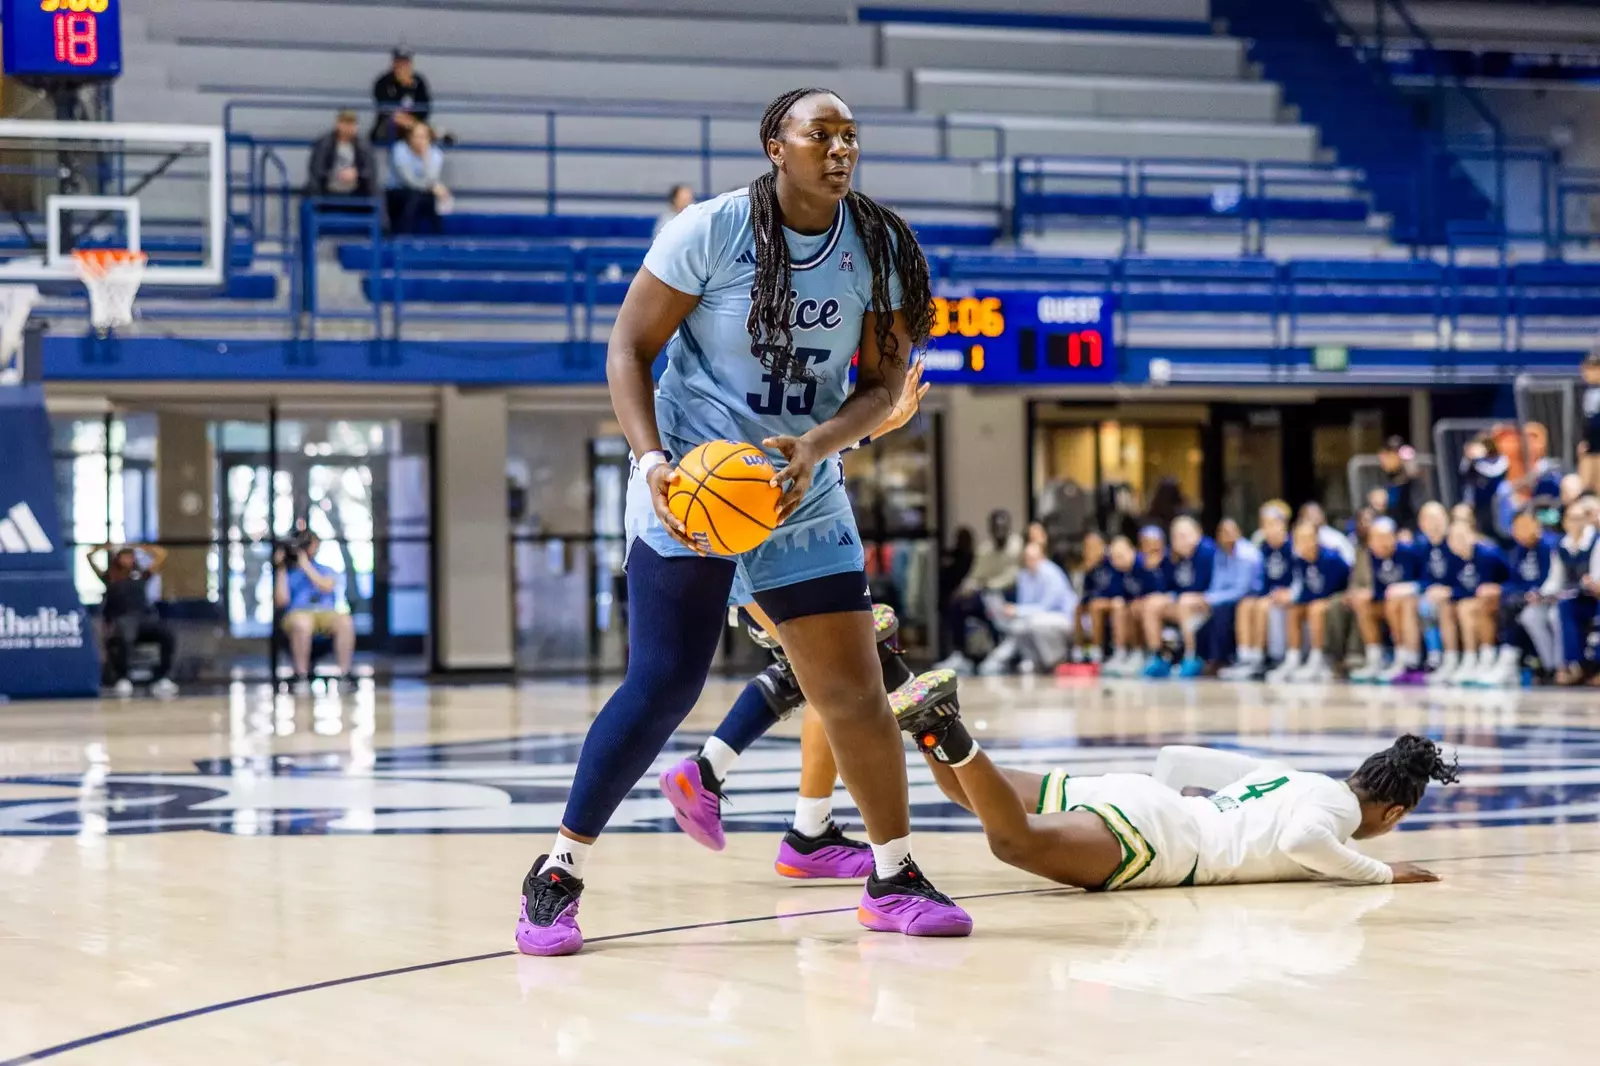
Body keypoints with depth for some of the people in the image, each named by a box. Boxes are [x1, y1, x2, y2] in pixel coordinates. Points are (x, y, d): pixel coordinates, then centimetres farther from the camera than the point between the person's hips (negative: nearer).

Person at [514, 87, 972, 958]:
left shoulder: (878, 247, 0)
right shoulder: (711, 230, -11)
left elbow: (883, 381, 3)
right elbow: (630, 347, -7)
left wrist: (817, 445, -16)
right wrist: (653, 459, -20)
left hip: (803, 492, 5)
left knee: (854, 688, 3)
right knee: (664, 683, -10)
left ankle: (894, 879, 18)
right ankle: (556, 877, 1)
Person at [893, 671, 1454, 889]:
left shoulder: (1291, 776, 27)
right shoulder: (1340, 805, 3)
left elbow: (1175, 757, 26)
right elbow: (1302, 840, -21)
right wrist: (1382, 874, -8)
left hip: (1138, 791, 9)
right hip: (1149, 835, -9)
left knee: (966, 789, 14)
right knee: (1015, 840, -31)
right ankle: (941, 723, -39)